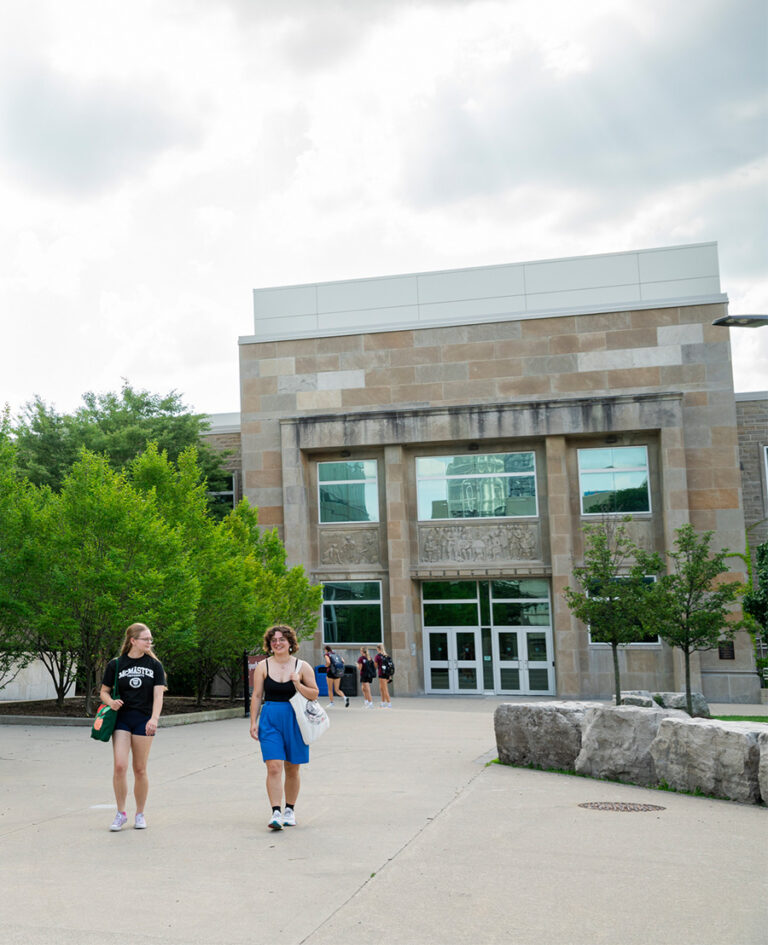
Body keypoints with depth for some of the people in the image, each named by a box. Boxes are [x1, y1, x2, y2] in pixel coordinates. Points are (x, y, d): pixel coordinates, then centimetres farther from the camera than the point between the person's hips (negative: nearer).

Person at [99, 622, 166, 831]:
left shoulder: (154, 665, 5)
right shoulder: (116, 664, 4)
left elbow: (158, 694, -2)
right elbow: (104, 691, 11)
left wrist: (154, 718, -16)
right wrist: (111, 702, -11)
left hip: (144, 721, 0)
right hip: (121, 720, 0)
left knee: (140, 769, 4)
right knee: (120, 766, -11)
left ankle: (140, 814, 19)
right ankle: (121, 814, 5)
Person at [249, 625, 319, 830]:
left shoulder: (302, 667, 2)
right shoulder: (263, 666, 3)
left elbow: (314, 694, 2)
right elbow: (257, 696, 5)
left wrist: (298, 684, -15)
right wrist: (254, 722, -1)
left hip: (295, 720, 1)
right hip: (270, 720, -1)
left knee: (292, 769, 9)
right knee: (274, 767, -12)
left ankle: (290, 810, 25)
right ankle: (276, 813, -12)